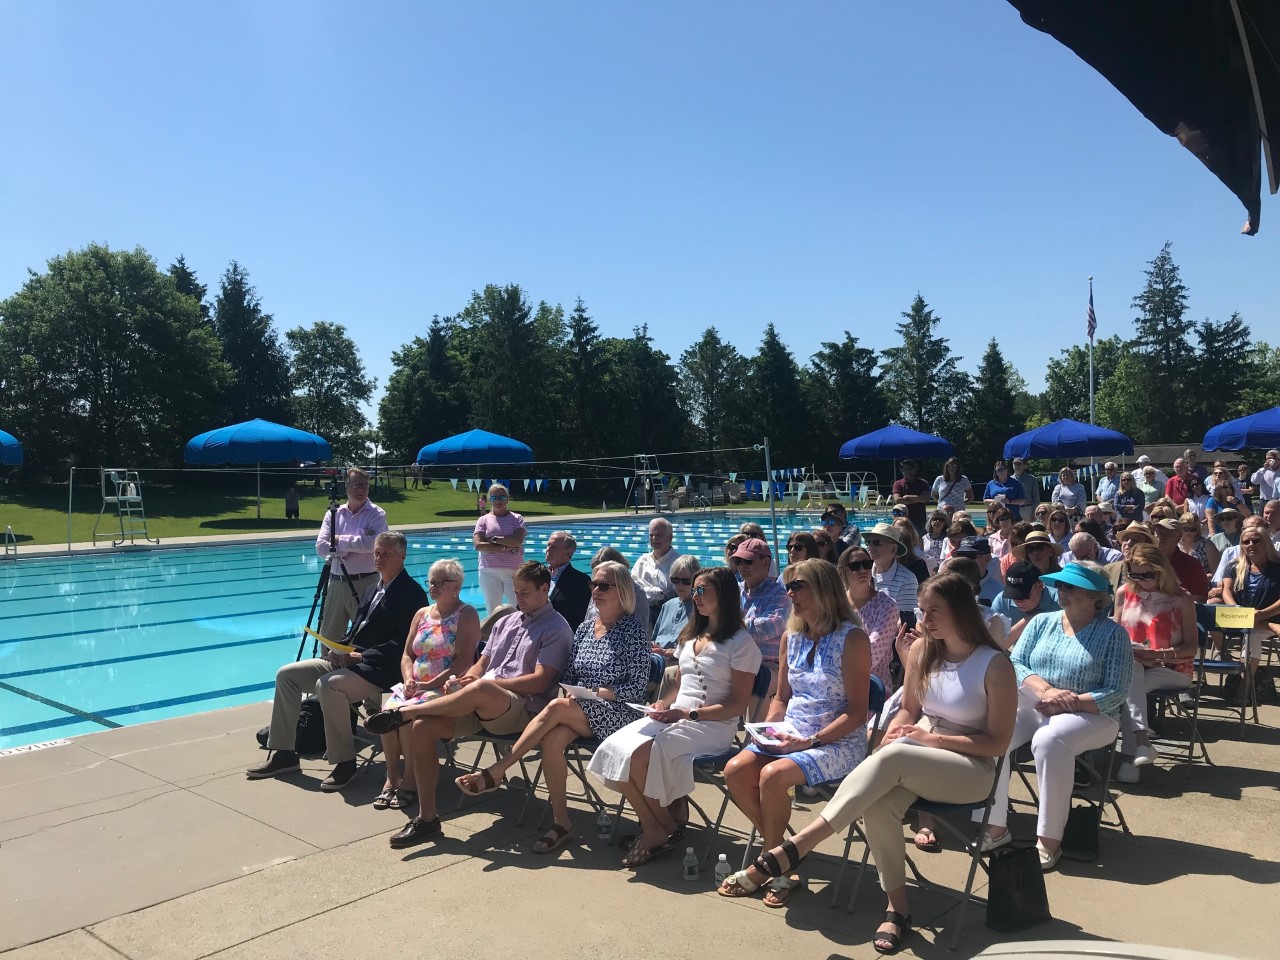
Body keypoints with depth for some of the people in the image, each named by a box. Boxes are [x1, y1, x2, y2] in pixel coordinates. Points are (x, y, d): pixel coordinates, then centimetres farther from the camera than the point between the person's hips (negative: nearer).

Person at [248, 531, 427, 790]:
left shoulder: (412, 593, -10)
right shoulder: (373, 588, 19)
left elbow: (403, 643, -18)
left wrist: (361, 656, -21)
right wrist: (341, 649, 1)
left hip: (379, 669, -10)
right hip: (349, 659, 10)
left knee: (328, 685, -34)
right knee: (287, 674, 2)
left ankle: (344, 762, -19)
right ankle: (283, 754, 8)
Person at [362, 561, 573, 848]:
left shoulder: (556, 628, 1)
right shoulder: (506, 622, 24)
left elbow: (540, 681, -10)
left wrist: (485, 682, -13)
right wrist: (461, 681, 0)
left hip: (522, 709, -7)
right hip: (480, 705, 7)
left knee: (480, 690, -39)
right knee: (423, 727, -18)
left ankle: (403, 712, -20)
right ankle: (426, 819, -10)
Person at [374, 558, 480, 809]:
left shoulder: (466, 615, -3)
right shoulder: (422, 614, 19)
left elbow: (463, 660, -14)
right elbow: (407, 655, 17)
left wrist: (431, 684, -18)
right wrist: (408, 680, -4)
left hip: (448, 688, -6)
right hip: (416, 686, 6)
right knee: (388, 711, -23)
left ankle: (410, 780, -16)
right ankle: (392, 778, -13)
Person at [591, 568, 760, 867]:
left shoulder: (741, 643, -4)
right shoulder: (691, 636, 21)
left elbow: (739, 704, -8)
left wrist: (688, 714, -15)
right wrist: (666, 704, 6)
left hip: (713, 725, -7)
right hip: (675, 717, 7)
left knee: (639, 755, -29)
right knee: (614, 749, -20)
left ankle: (665, 827, -5)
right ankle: (652, 829, -10)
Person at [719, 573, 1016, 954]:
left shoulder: (994, 665, -12)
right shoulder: (921, 649, 3)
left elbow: (998, 743, -10)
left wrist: (935, 738, -17)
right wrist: (891, 736, -8)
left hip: (971, 770, -5)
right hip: (915, 761, 5)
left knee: (891, 759, -37)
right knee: (878, 806, -32)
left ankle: (790, 851, -38)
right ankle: (897, 908, -13)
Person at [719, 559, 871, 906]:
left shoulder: (852, 639, -10)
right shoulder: (791, 637, 10)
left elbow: (856, 712, -13)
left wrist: (810, 741, -19)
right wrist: (768, 730, 0)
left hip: (838, 743, -6)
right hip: (790, 734, 7)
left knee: (772, 775, -30)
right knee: (735, 770, -17)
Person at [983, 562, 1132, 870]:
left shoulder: (1113, 633, 1)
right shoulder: (1041, 623, 13)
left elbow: (1116, 693, -6)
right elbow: (1014, 664, 3)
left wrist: (1069, 702, -18)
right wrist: (1045, 689, -16)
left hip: (1090, 716, -4)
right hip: (1033, 708, 4)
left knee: (1049, 739, -37)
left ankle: (1049, 839, -26)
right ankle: (995, 827, -16)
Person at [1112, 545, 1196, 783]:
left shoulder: (1181, 599, -3)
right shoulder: (1124, 593, 5)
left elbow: (1192, 646, -5)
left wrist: (1158, 654, -21)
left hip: (1171, 670, -3)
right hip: (1131, 667, 3)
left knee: (1128, 684, -33)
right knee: (1129, 666, -35)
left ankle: (1128, 756, -32)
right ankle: (1141, 742, -45)